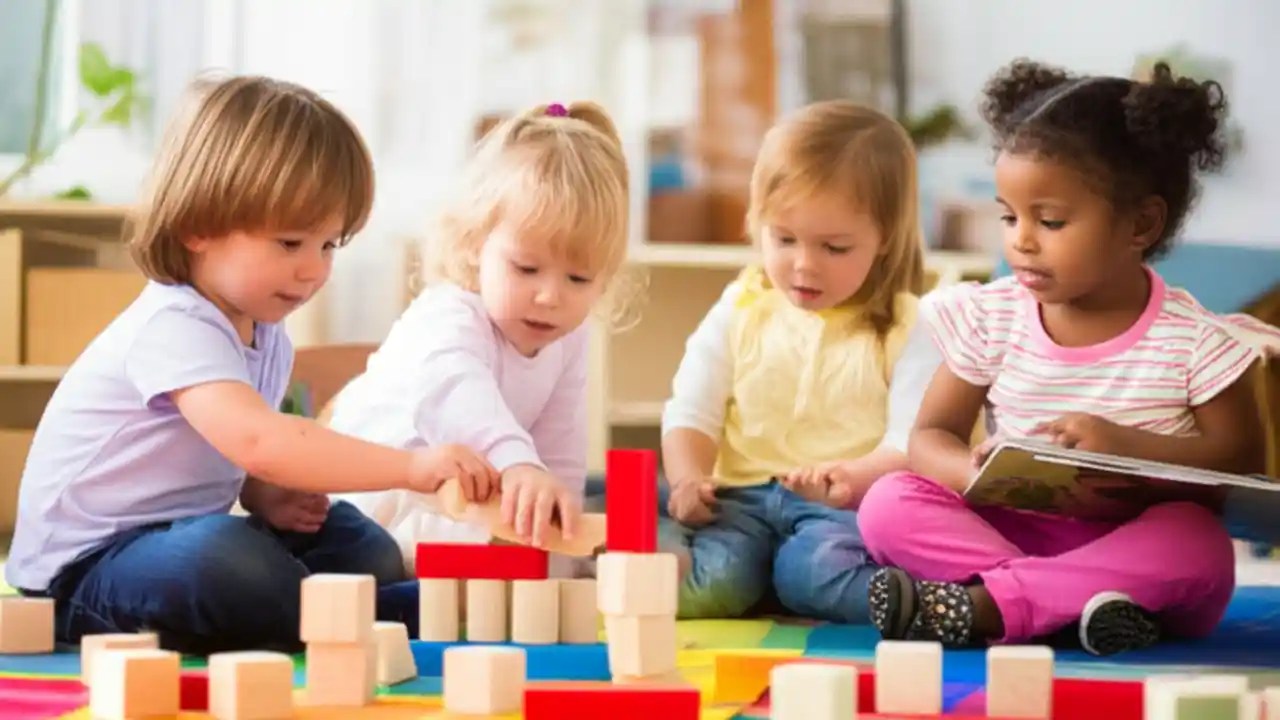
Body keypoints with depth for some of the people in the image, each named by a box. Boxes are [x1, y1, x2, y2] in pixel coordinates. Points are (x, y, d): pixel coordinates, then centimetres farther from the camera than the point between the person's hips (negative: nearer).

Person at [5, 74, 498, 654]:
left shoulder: (268, 339, 7)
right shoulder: (173, 327, -25)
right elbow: (255, 439, -42)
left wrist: (267, 497, -2)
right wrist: (410, 467, -46)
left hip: (170, 541, 10)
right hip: (84, 573, -9)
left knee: (362, 546, 3)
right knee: (228, 560, -37)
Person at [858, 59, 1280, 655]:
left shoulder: (1194, 339, -5)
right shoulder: (988, 320, 2)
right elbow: (931, 435, 2)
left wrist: (1127, 445, -19)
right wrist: (975, 473, -23)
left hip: (1134, 553, -2)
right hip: (1012, 528, 2)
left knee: (1196, 543, -35)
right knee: (890, 503, -19)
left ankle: (981, 605, -33)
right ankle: (1065, 605, -34)